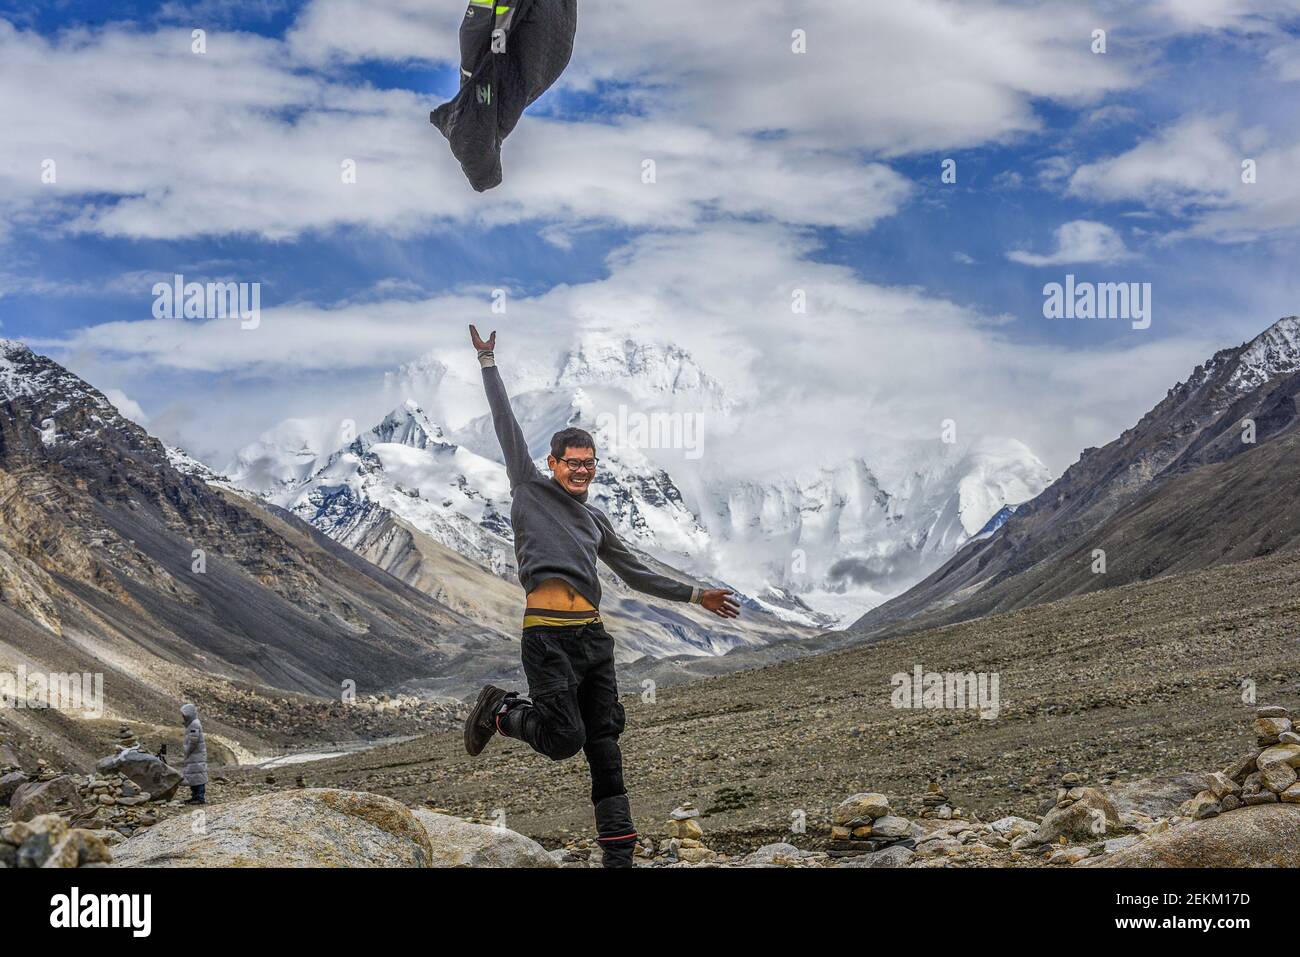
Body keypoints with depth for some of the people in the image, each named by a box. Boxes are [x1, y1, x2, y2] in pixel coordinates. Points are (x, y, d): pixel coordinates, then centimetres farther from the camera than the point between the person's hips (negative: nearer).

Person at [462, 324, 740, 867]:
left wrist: (695, 595, 36)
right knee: (564, 740, -16)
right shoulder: (530, 488, 12)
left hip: (593, 635, 6)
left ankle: (618, 856, 2)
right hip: (549, 633, -6)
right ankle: (497, 712, 13)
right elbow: (506, 427, 9)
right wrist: (488, 364, 7)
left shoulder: (596, 521, 27)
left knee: (604, 747, 2)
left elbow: (635, 573, 36)